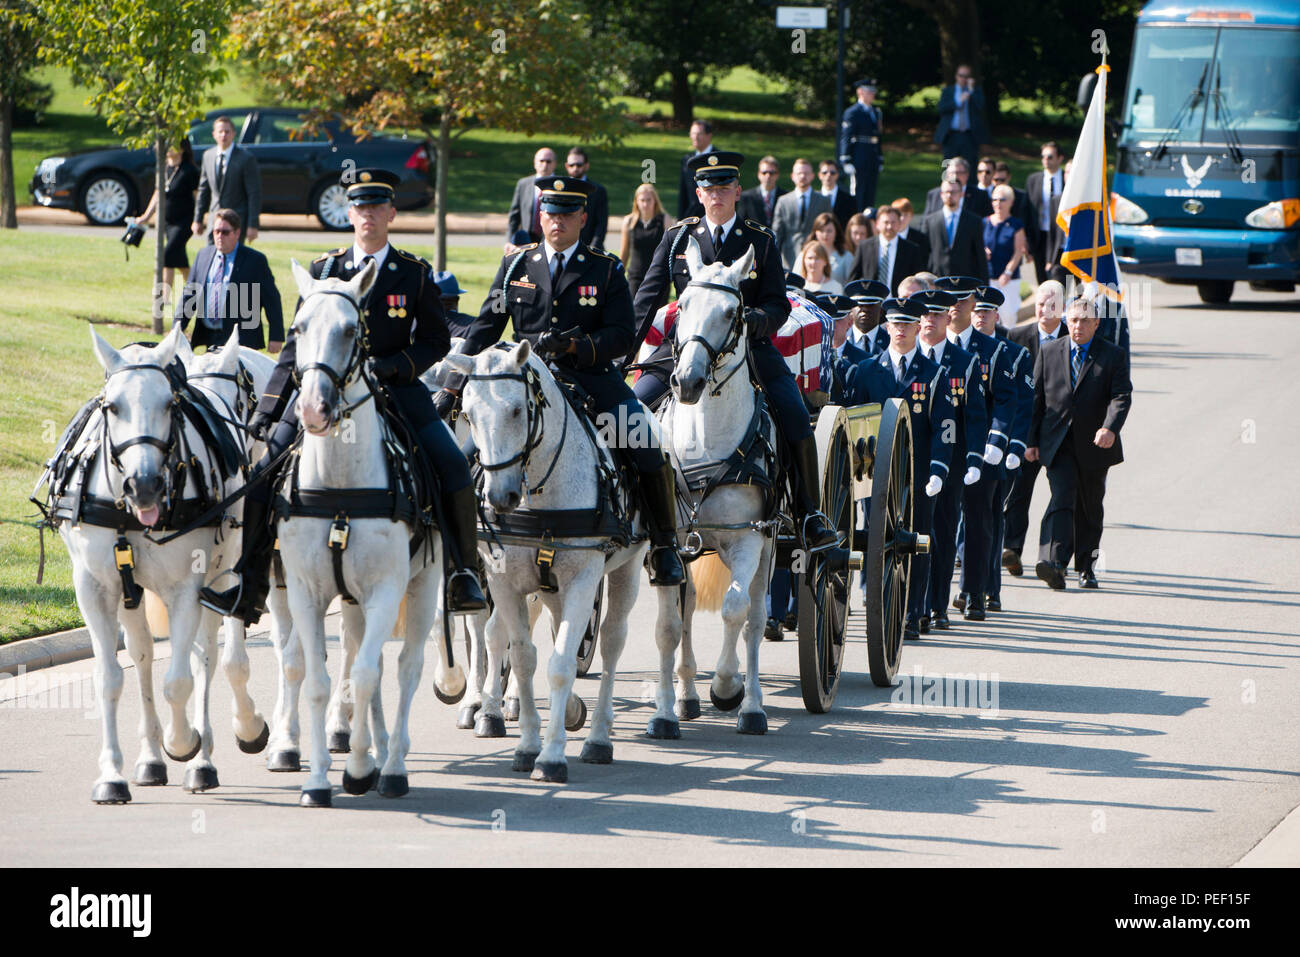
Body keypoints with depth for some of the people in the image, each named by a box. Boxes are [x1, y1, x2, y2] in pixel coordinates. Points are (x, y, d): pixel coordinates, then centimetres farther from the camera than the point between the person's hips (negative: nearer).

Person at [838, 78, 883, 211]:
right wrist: (846, 162, -15)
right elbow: (845, 138, -10)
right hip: (858, 159, -7)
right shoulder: (852, 112, -7)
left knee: (870, 196, 8)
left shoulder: (875, 112, 16)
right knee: (858, 194, -4)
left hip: (873, 159, 7)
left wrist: (880, 160, 17)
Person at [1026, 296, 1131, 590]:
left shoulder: (1113, 356, 2)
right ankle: (1053, 563, -30)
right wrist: (1031, 440, 5)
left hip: (1094, 445, 0)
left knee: (1090, 507, 10)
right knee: (1062, 498, -17)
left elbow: (1121, 397, -10)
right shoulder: (1048, 352, 8)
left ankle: (1086, 567, 23)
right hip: (1057, 443, 0)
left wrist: (1110, 428, -28)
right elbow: (1036, 398, 10)